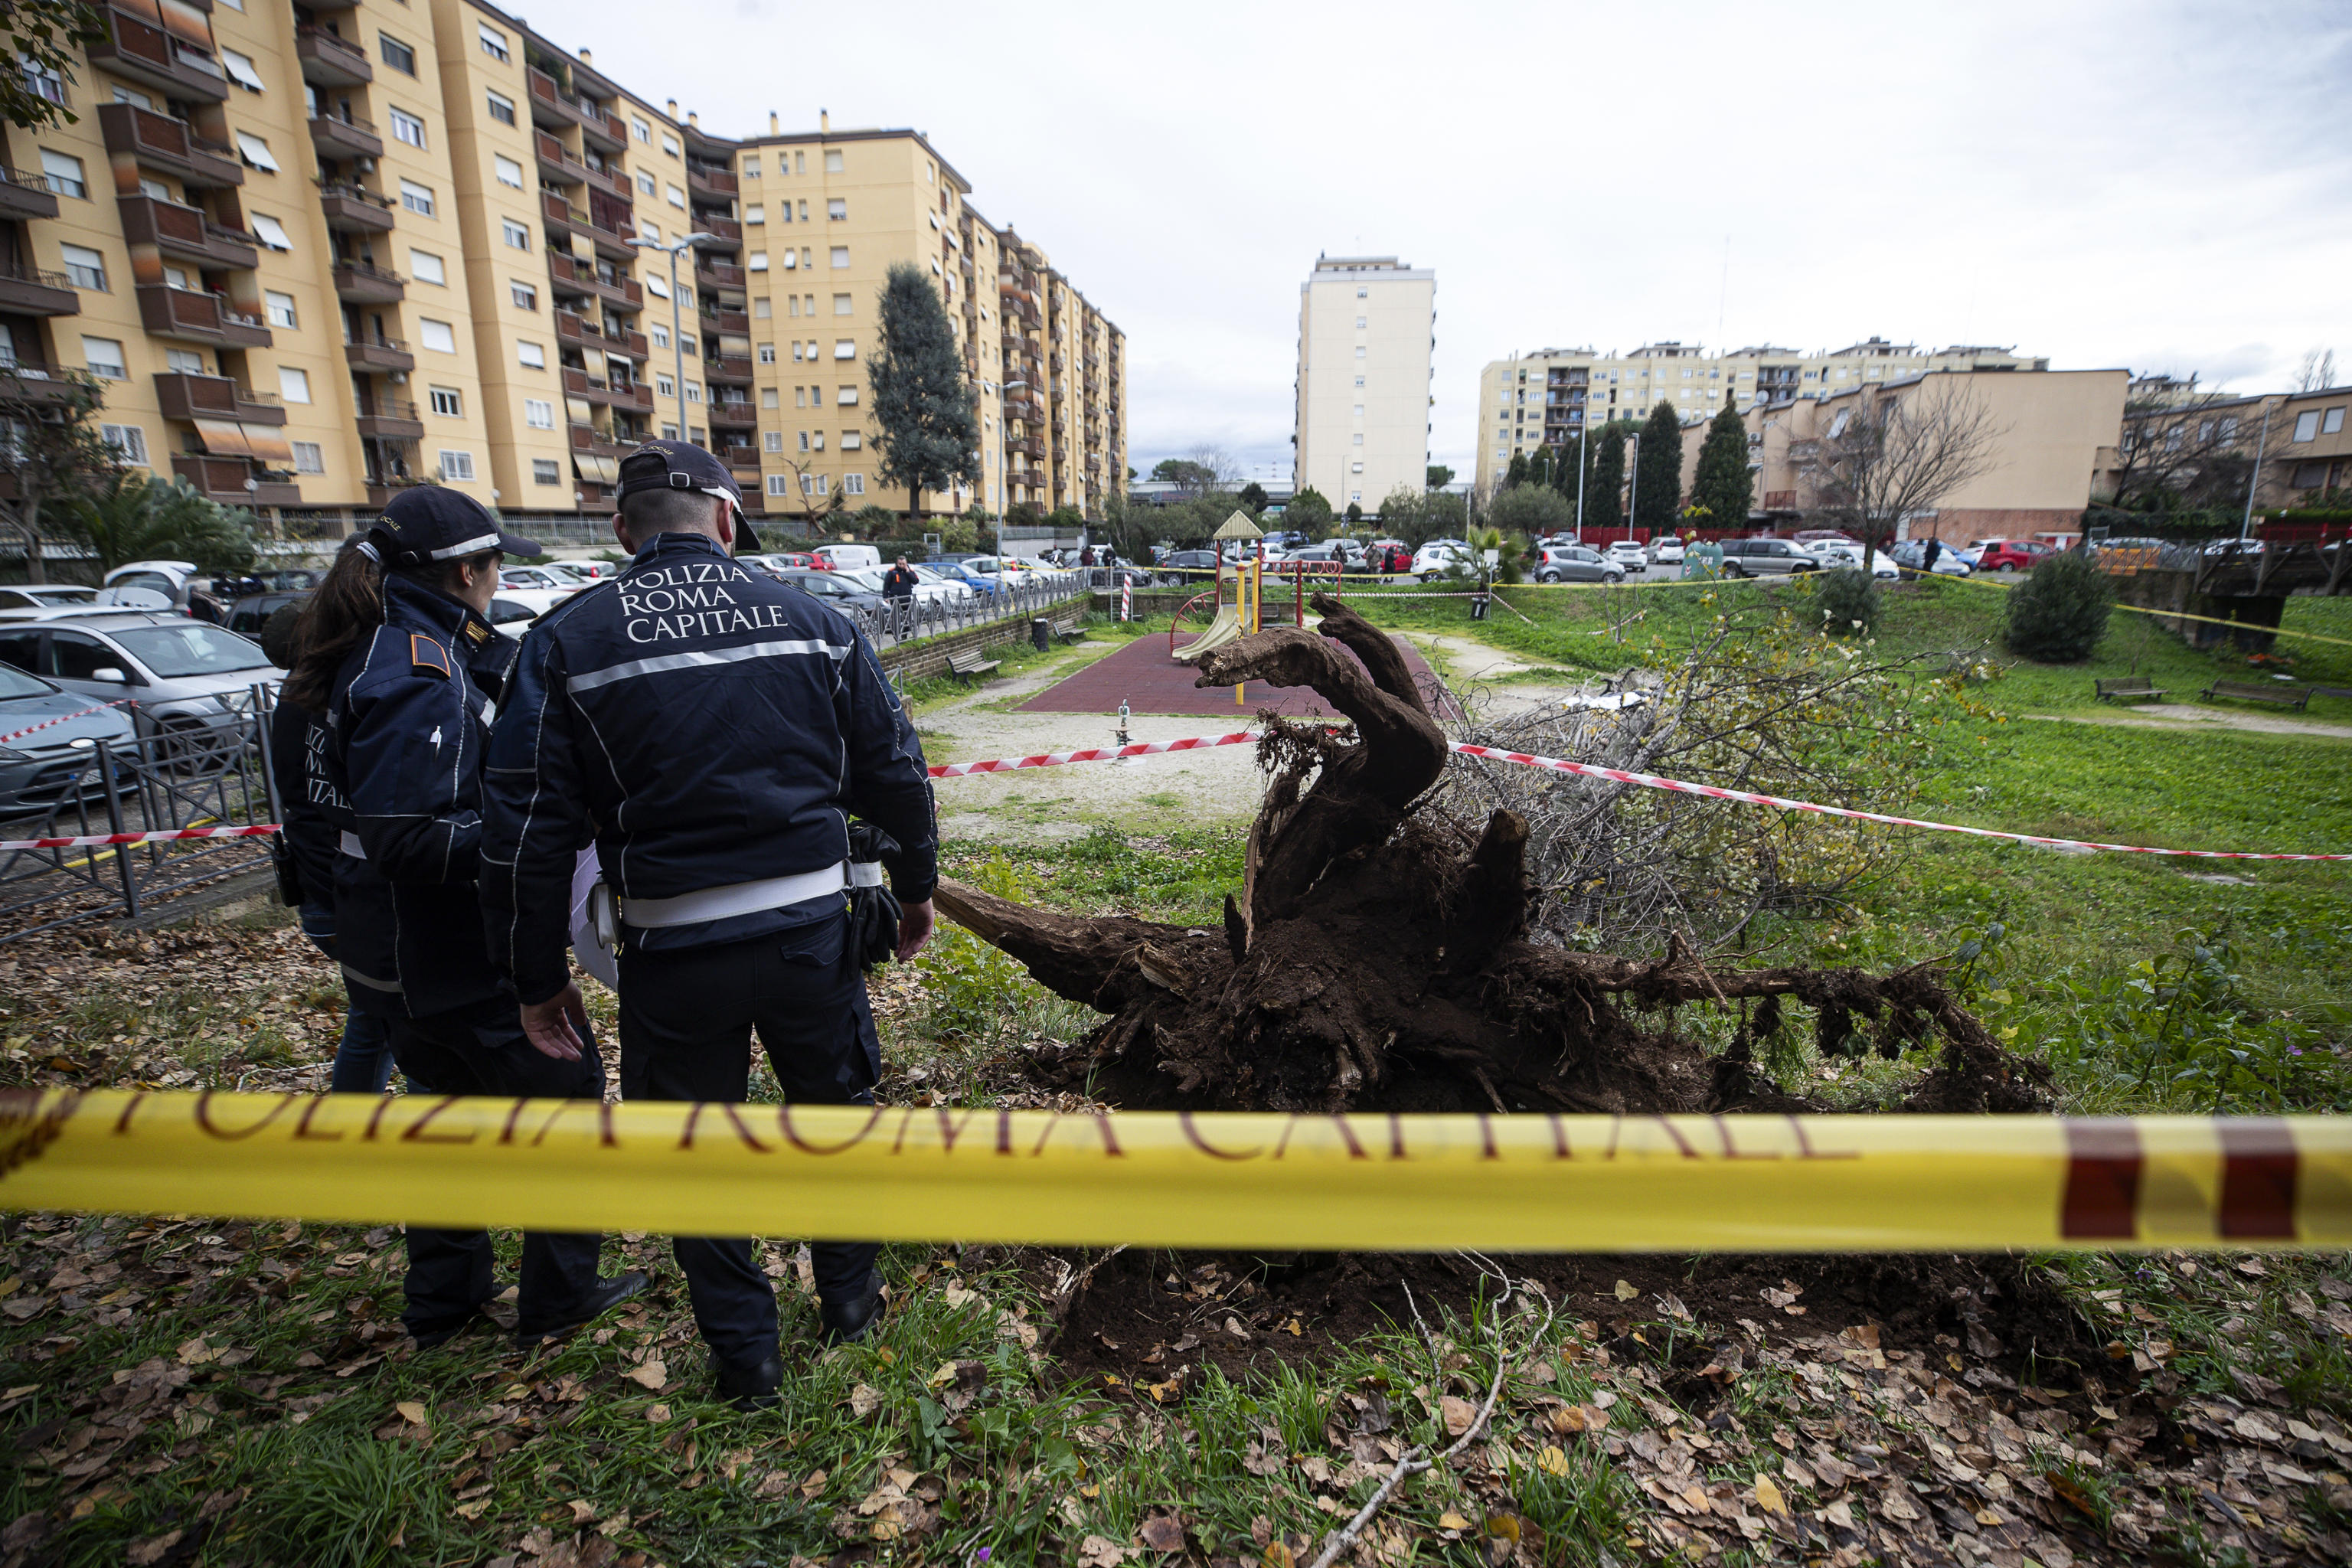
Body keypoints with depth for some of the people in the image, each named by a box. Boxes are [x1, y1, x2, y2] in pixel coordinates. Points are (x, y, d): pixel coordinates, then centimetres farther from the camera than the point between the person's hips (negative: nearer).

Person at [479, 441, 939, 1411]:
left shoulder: (568, 641, -3)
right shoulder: (812, 621, -1)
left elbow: (529, 827, -4)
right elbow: (894, 773, 1)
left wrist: (539, 977, 6)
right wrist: (915, 887, 16)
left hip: (672, 951, 0)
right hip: (810, 928, 1)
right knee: (834, 1110, 23)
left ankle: (745, 1355, 35)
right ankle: (849, 1297, 42)